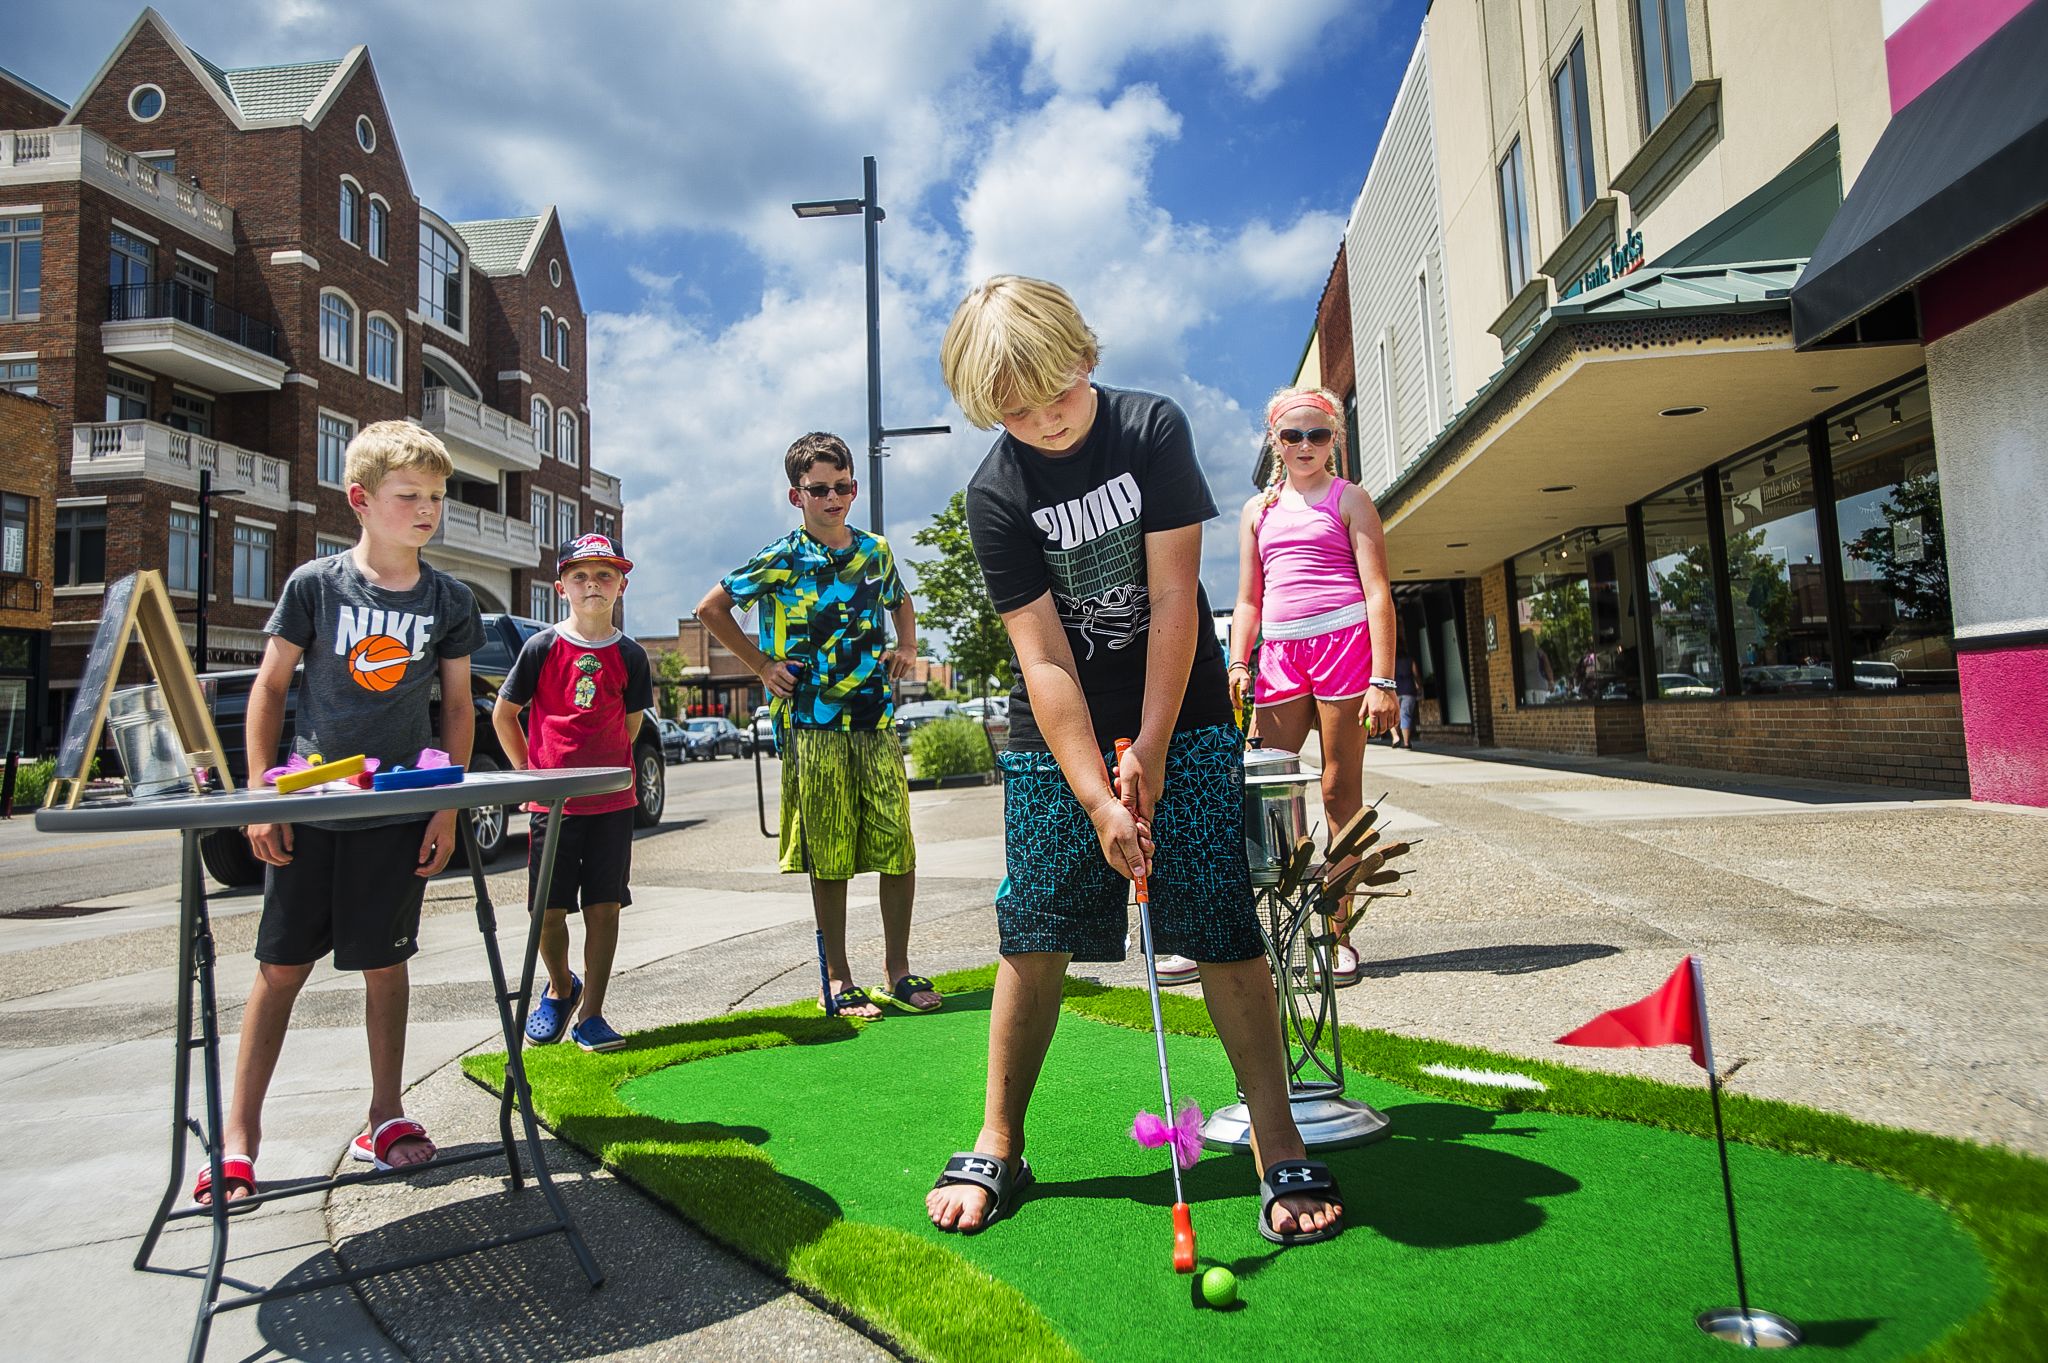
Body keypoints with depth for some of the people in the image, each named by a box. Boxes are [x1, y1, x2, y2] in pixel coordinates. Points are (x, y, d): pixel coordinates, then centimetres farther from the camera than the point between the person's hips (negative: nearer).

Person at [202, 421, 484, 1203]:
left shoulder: (449, 602, 2)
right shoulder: (315, 584, -3)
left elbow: (457, 707, 7)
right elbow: (268, 690, 2)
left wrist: (449, 806, 0)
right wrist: (261, 796, -4)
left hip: (401, 811, 1)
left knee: (385, 962, 9)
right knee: (281, 966, 5)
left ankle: (384, 1119, 23)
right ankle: (239, 1136, 17)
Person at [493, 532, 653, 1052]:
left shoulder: (630, 655, 2)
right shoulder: (543, 647, -2)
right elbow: (503, 715, 6)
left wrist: (599, 767, 9)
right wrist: (530, 774, 5)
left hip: (612, 801, 1)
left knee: (604, 908, 2)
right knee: (548, 911, 4)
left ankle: (590, 1015, 12)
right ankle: (560, 989, 32)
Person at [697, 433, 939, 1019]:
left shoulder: (876, 550, 11)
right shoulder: (780, 561, -1)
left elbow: (901, 602, 32)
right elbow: (711, 608, 7)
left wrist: (907, 647, 15)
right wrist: (761, 664, 3)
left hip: (878, 720, 4)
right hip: (814, 725, -3)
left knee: (898, 846, 1)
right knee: (830, 858, 2)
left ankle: (898, 968, 16)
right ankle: (838, 978, 14)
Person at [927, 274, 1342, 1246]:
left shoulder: (1154, 428, -7)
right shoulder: (995, 493, -9)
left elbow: (1174, 602, -10)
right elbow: (1043, 658, -14)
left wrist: (1150, 755, -14)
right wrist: (1099, 800, -21)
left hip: (1180, 713, 0)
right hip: (1056, 734, 0)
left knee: (1222, 926, -6)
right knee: (1034, 936, -1)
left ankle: (1280, 1149, 6)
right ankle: (997, 1148, 16)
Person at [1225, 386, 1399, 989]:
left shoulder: (1348, 499, 6)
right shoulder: (1258, 510, 18)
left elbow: (1378, 592, -2)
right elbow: (1248, 599, 18)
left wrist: (1382, 679, -11)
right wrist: (1239, 662, 3)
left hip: (1343, 642, -3)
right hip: (1280, 651, 4)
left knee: (1340, 792, 0)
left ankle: (1339, 932, 8)